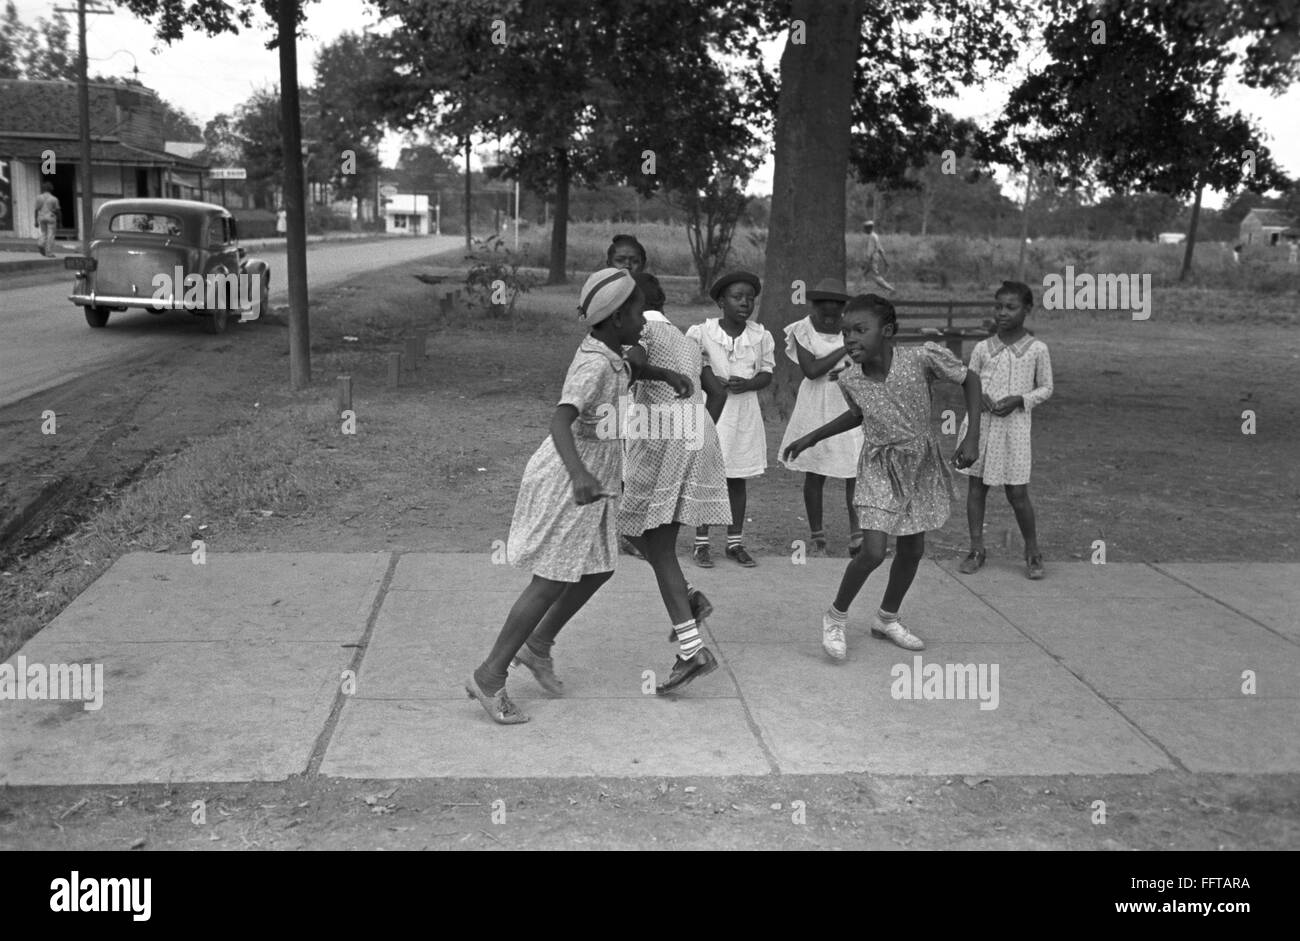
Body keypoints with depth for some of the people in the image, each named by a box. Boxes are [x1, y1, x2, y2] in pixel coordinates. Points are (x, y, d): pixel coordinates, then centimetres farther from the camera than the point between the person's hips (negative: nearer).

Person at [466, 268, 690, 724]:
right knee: (551, 582, -4)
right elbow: (560, 420, -38)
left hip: (591, 482, 9)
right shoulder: (594, 365, -24)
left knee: (598, 569, 17)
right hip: (566, 485, -9)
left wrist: (666, 375, 11)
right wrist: (578, 472, -54)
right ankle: (490, 676, 5)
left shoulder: (605, 350, 3)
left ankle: (537, 644, 31)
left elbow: (629, 368, 28)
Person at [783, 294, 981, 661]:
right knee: (874, 551, -14)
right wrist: (811, 438, 10)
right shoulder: (850, 380, -15)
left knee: (913, 550, 13)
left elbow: (970, 379, -9)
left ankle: (887, 618, 34)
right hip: (880, 468, -1)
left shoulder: (924, 357, -24)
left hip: (921, 462, 2)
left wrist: (972, 437, -16)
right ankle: (835, 617, 9)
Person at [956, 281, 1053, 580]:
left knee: (1017, 494, -2)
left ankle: (1032, 552, 16)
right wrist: (981, 397, -11)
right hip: (980, 421, 3)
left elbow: (1045, 388, 5)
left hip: (1014, 424, -3)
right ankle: (977, 550, 17)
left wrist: (1019, 400, -12)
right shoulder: (982, 348, 4)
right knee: (976, 486, 6)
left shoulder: (1037, 349, -2)